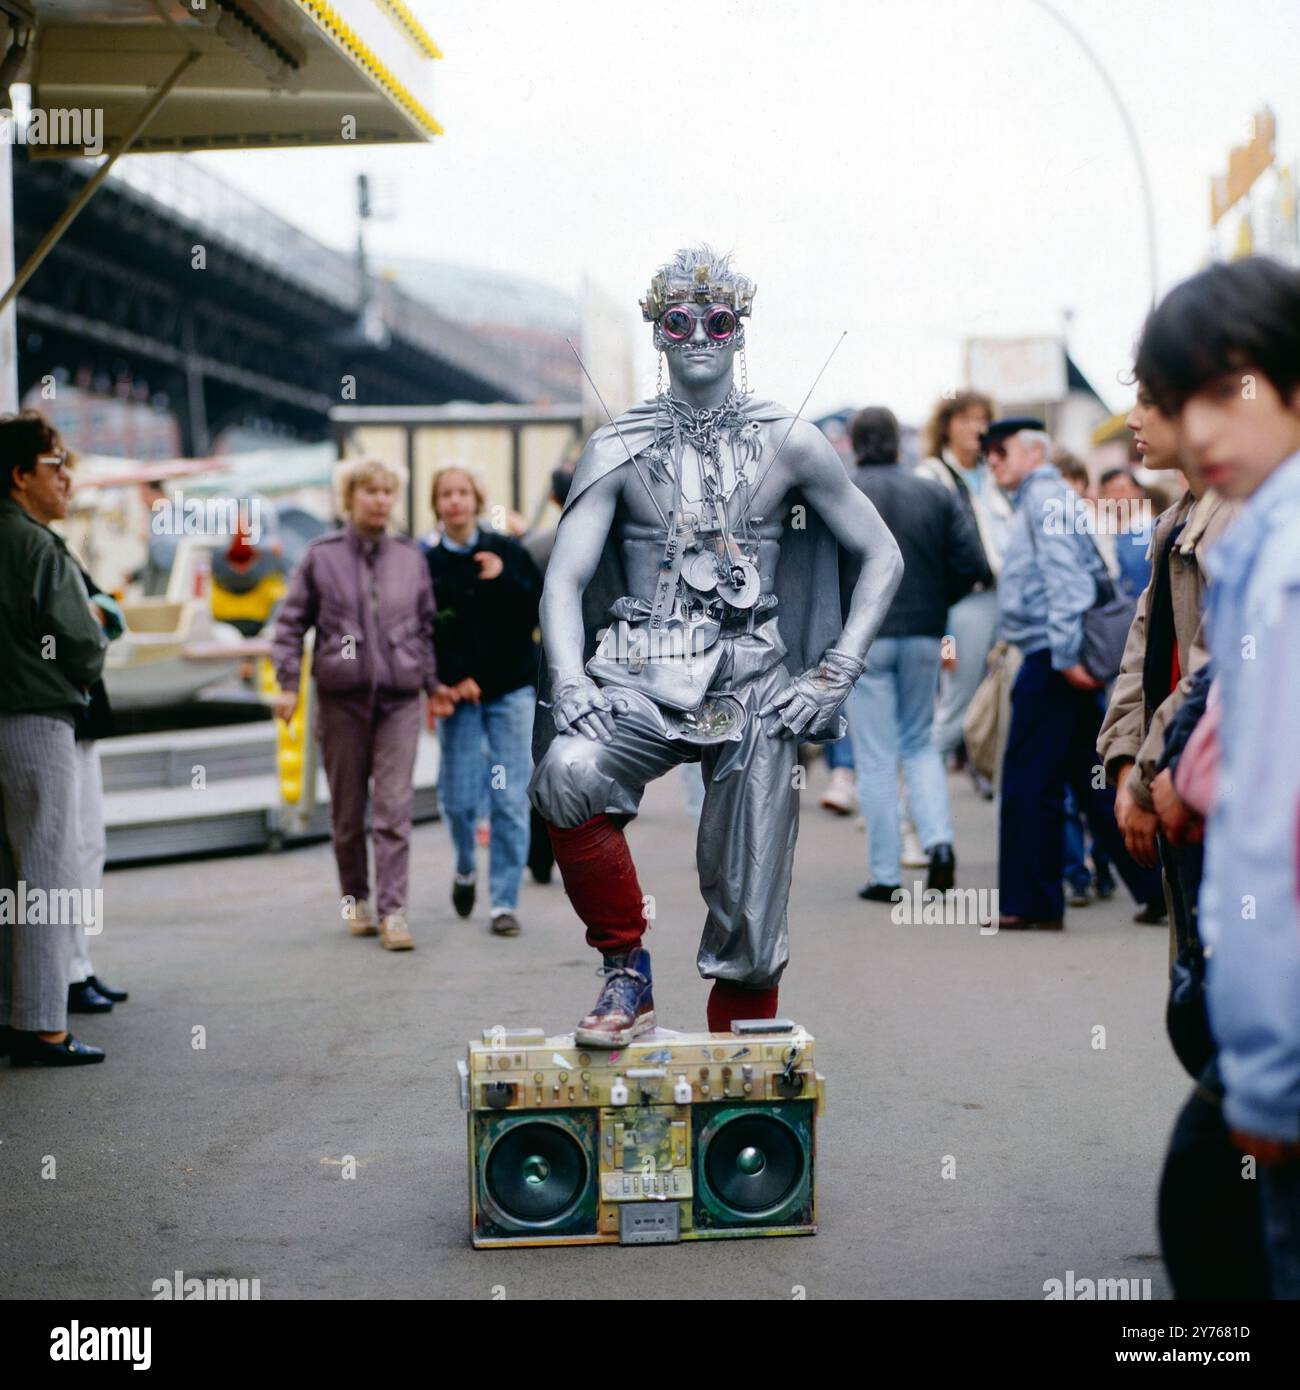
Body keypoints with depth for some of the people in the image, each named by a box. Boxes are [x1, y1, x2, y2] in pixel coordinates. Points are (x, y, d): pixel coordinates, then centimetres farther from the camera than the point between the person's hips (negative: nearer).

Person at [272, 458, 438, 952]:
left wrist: (432, 682, 13)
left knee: (394, 809, -8)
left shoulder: (411, 557, 8)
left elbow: (426, 626, 16)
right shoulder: (320, 557, 2)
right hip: (341, 697, 0)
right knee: (347, 811, 8)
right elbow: (291, 623, 6)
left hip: (399, 698, 1)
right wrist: (288, 683, -1)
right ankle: (355, 898, 24)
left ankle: (393, 910, -8)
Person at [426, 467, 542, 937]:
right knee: (459, 799, -1)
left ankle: (505, 902, 4)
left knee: (511, 801, -4)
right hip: (459, 693, 0)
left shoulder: (507, 552, 2)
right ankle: (465, 870, 30)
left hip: (512, 689, 0)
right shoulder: (427, 564, 2)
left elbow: (538, 613, -2)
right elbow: (421, 634, -2)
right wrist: (453, 678, -14)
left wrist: (505, 580, -16)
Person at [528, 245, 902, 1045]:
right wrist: (569, 683, -17)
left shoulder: (789, 443, 6)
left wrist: (836, 675, -1)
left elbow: (883, 557, 10)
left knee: (750, 930, -3)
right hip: (642, 679, 0)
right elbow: (565, 576, 1)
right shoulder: (620, 449, 6)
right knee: (567, 774, -33)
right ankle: (627, 974, -14)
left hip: (752, 685, 0)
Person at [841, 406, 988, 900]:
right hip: (924, 636, 3)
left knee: (875, 757, 3)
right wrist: (934, 603, 11)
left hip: (863, 638, -3)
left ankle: (884, 874, 4)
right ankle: (939, 841, -2)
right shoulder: (935, 494, 4)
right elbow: (973, 565, -3)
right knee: (919, 743, 18)